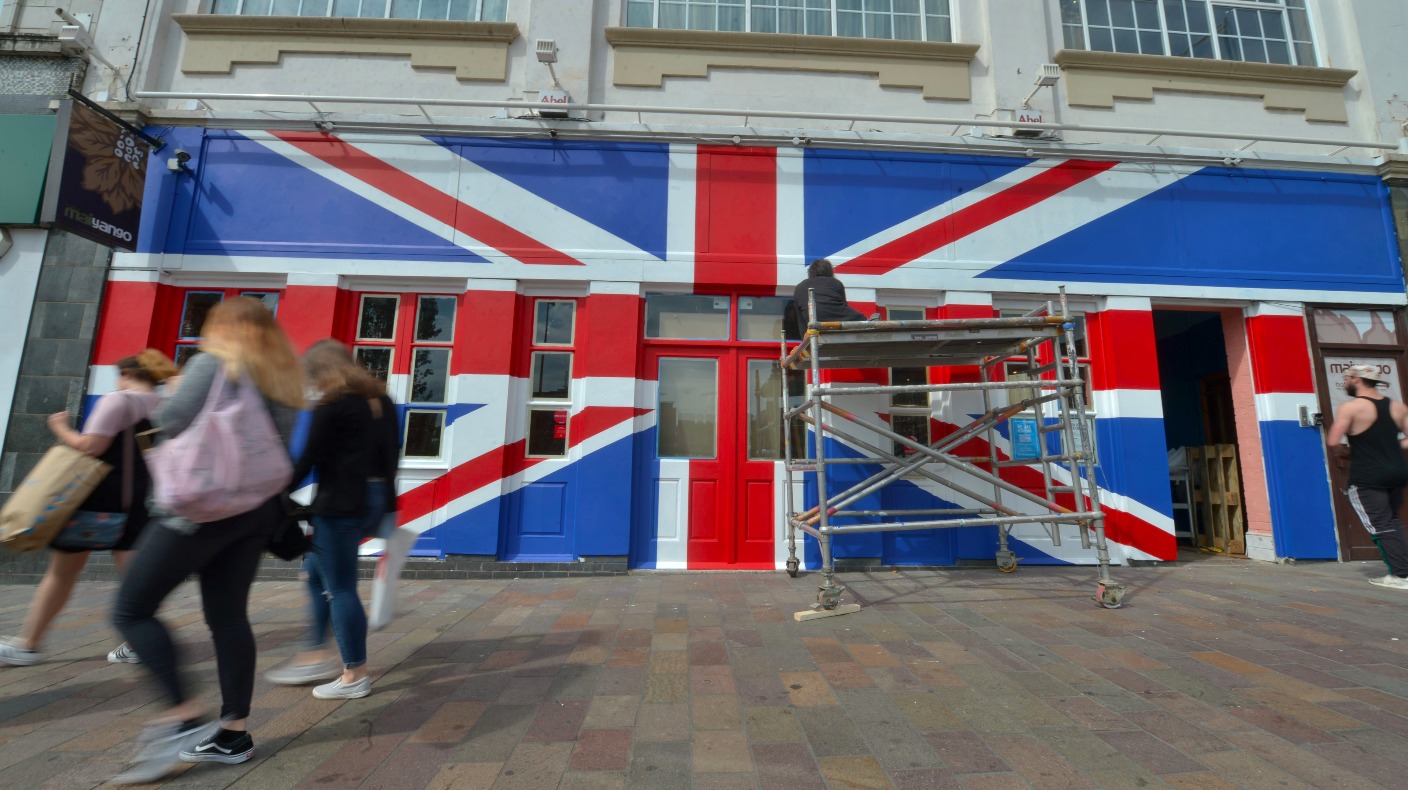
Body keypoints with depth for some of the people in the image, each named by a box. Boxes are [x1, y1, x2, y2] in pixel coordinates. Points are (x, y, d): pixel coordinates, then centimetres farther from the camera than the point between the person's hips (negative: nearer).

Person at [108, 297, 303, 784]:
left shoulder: (215, 362, -4)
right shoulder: (285, 378, 14)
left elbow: (170, 421, -9)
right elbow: (277, 443, 13)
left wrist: (172, 393, 10)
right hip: (259, 505, 7)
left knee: (132, 609, 5)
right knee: (228, 616, 10)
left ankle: (185, 716, -3)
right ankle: (233, 734, 13)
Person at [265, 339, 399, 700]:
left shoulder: (331, 406, -11)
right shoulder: (381, 400, 11)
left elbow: (310, 458, -12)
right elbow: (392, 450, 13)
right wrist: (383, 496, 20)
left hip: (340, 504, -9)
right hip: (374, 499, 9)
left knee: (340, 588, 2)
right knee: (317, 570, 23)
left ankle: (355, 676, 11)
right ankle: (317, 654, 28)